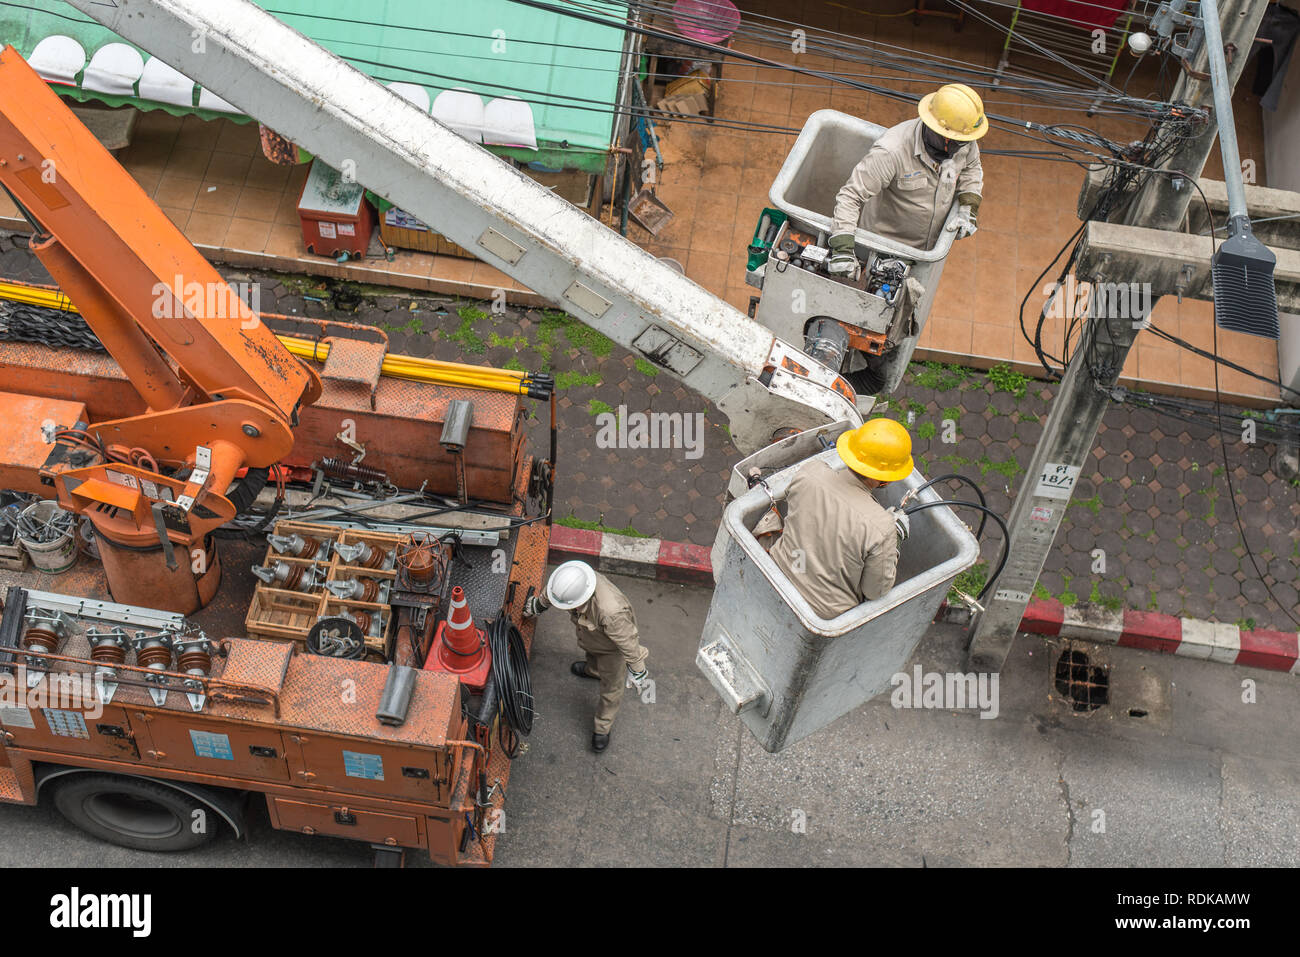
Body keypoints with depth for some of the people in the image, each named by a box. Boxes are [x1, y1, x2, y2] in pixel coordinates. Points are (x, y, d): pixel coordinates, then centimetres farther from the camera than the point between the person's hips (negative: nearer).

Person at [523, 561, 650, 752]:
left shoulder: (610, 612, -53)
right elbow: (550, 594, -7)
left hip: (611, 646, -6)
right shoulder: (570, 579, -34)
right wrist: (539, 603, 14)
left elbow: (628, 644, -36)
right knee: (591, 652, 39)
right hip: (588, 634, 6)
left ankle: (602, 728, 43)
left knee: (611, 687, 17)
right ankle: (593, 670, 75)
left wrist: (637, 672, -21)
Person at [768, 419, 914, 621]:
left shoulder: (809, 472, -20)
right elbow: (875, 591, -15)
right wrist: (896, 538, -4)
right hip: (824, 613, -4)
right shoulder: (881, 527, -32)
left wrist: (836, 467, 12)